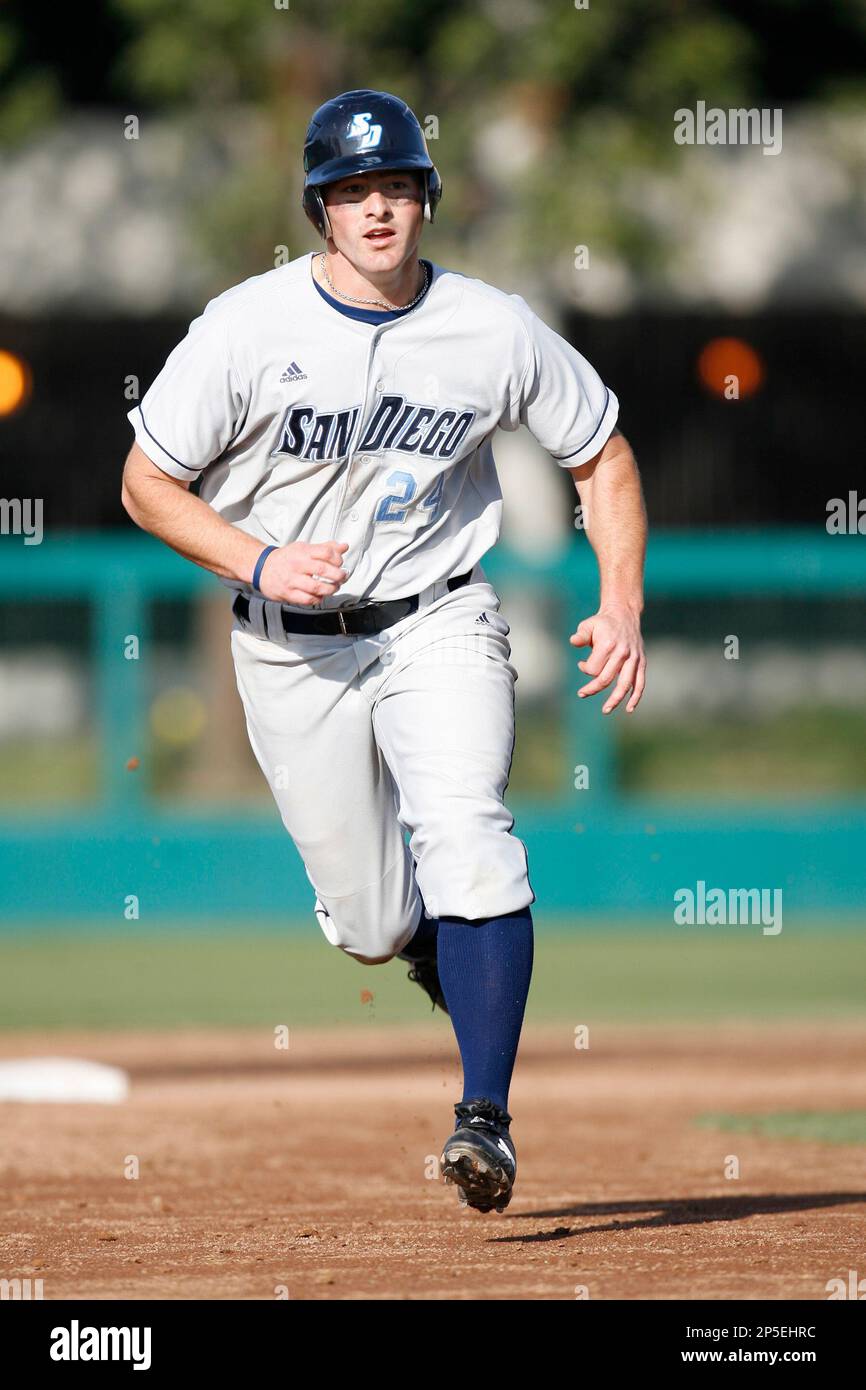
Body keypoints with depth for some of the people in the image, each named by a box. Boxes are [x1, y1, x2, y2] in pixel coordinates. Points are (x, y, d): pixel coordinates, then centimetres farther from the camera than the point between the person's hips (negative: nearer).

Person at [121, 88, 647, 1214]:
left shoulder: (495, 330, -7)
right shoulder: (250, 328, -12)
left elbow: (602, 455, 6)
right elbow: (147, 482, -4)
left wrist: (623, 605, -6)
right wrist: (257, 562, -21)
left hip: (439, 625, 0)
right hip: (293, 653, 0)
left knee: (464, 833, -26)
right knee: (372, 926, 4)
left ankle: (485, 1119, -25)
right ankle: (444, 950, 43)